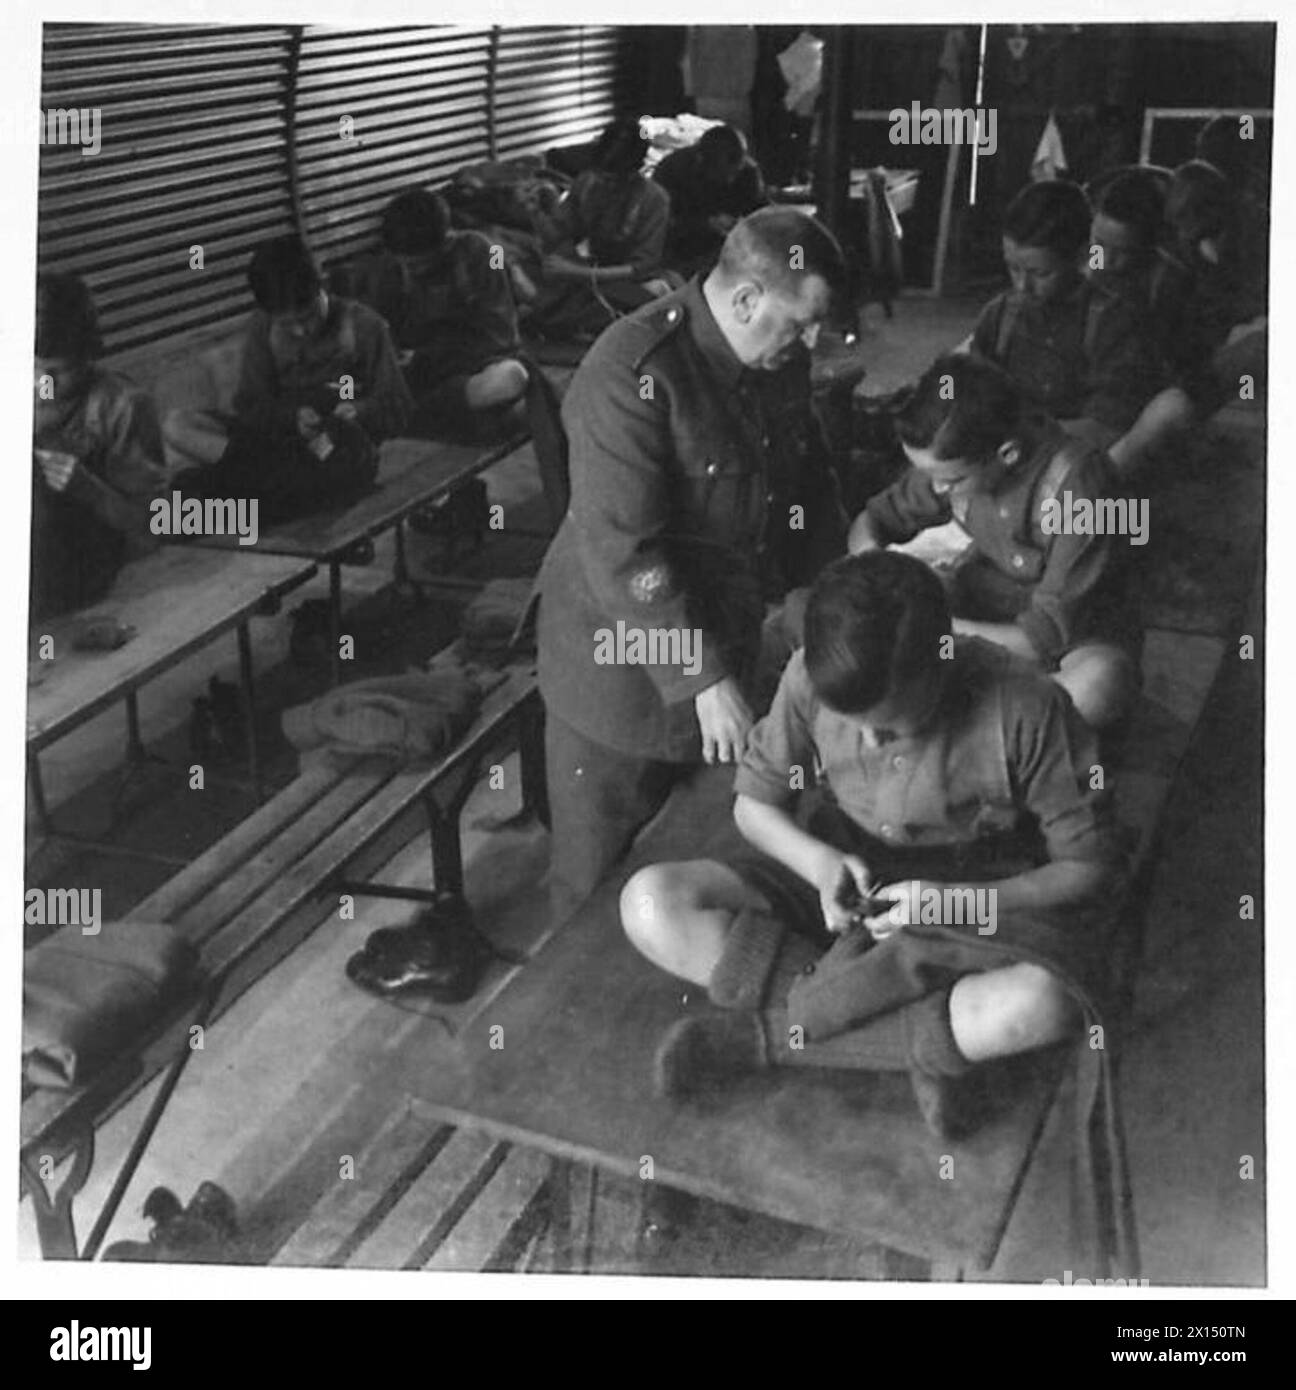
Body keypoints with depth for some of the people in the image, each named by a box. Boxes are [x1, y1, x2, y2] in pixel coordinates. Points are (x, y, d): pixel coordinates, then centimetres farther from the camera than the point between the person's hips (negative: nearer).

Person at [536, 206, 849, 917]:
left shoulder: (779, 359, 1)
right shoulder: (630, 374, -24)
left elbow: (804, 478, 18)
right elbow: (623, 552, -28)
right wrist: (704, 678, -27)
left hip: (725, 638, 7)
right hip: (624, 665, -7)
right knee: (602, 888, 8)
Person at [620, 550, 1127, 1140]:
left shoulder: (1023, 711, -22)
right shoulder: (811, 678, -15)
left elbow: (1092, 865, -13)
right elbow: (754, 801, 1)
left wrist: (958, 901, -25)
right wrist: (817, 860, -21)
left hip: (986, 900, -3)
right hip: (848, 882, 3)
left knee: (1042, 1004, -39)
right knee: (651, 903, -20)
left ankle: (763, 1031, -22)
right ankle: (934, 1040, -21)